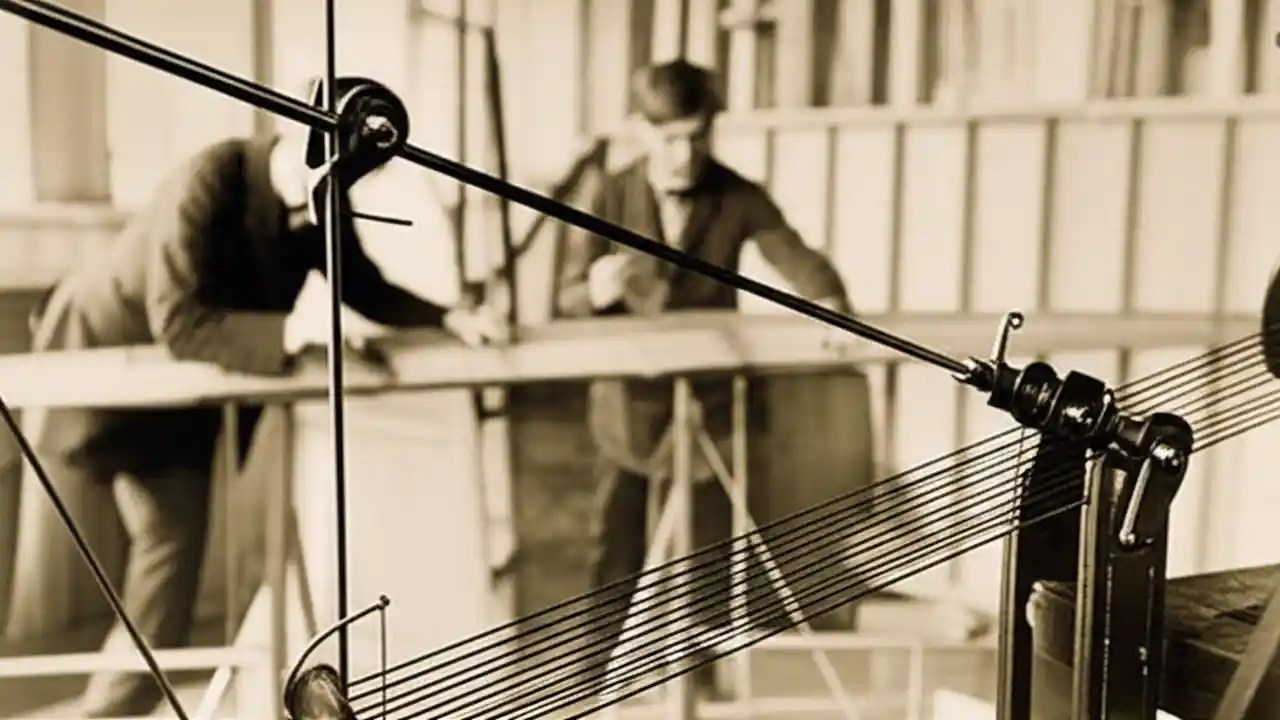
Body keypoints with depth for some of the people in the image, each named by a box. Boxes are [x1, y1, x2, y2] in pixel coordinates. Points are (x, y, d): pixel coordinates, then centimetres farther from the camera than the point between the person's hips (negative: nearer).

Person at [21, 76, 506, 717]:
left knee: (176, 542, 9)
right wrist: (291, 331, -49)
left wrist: (449, 319, -16)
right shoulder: (207, 183, -32)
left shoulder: (324, 204, -12)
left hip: (178, 383, 7)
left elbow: (368, 291, -1)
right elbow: (178, 323, -38)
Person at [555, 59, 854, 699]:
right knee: (617, 545, 10)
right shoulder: (609, 199, -9)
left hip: (708, 397, 1)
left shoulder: (740, 199, -8)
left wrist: (831, 305, -35)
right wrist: (595, 292, -30)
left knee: (711, 544, 13)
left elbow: (796, 259, -14)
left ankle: (705, 670, 33)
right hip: (628, 399, 0)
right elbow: (566, 300, -7)